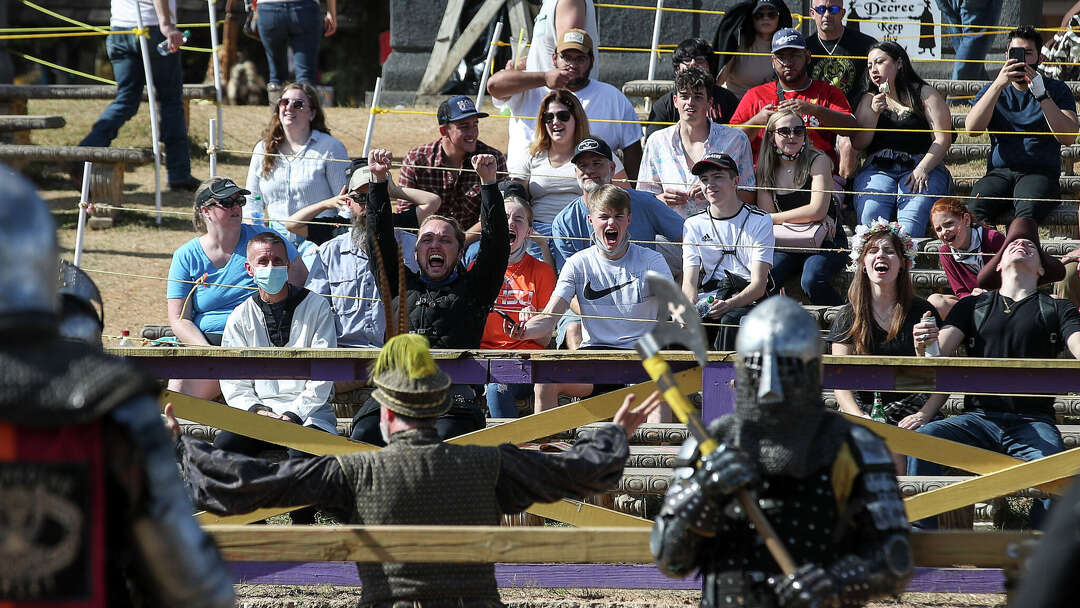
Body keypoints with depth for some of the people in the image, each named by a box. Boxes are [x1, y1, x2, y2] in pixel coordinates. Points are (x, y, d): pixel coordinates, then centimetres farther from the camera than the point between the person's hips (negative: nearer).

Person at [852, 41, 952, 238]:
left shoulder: (925, 94, 12)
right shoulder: (870, 99, 23)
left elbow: (942, 139, 3)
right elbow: (859, 144, 13)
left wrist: (922, 169, -13)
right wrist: (874, 113, -3)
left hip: (922, 166, -2)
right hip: (878, 168, 2)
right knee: (869, 218, -30)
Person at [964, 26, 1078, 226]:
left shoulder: (1056, 90, 12)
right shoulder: (991, 90, 18)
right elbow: (972, 127, -3)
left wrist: (1042, 95, -14)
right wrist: (999, 85, -13)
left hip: (1040, 173, -2)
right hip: (999, 172, 2)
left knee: (1028, 209, -39)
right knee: (976, 208, -34)